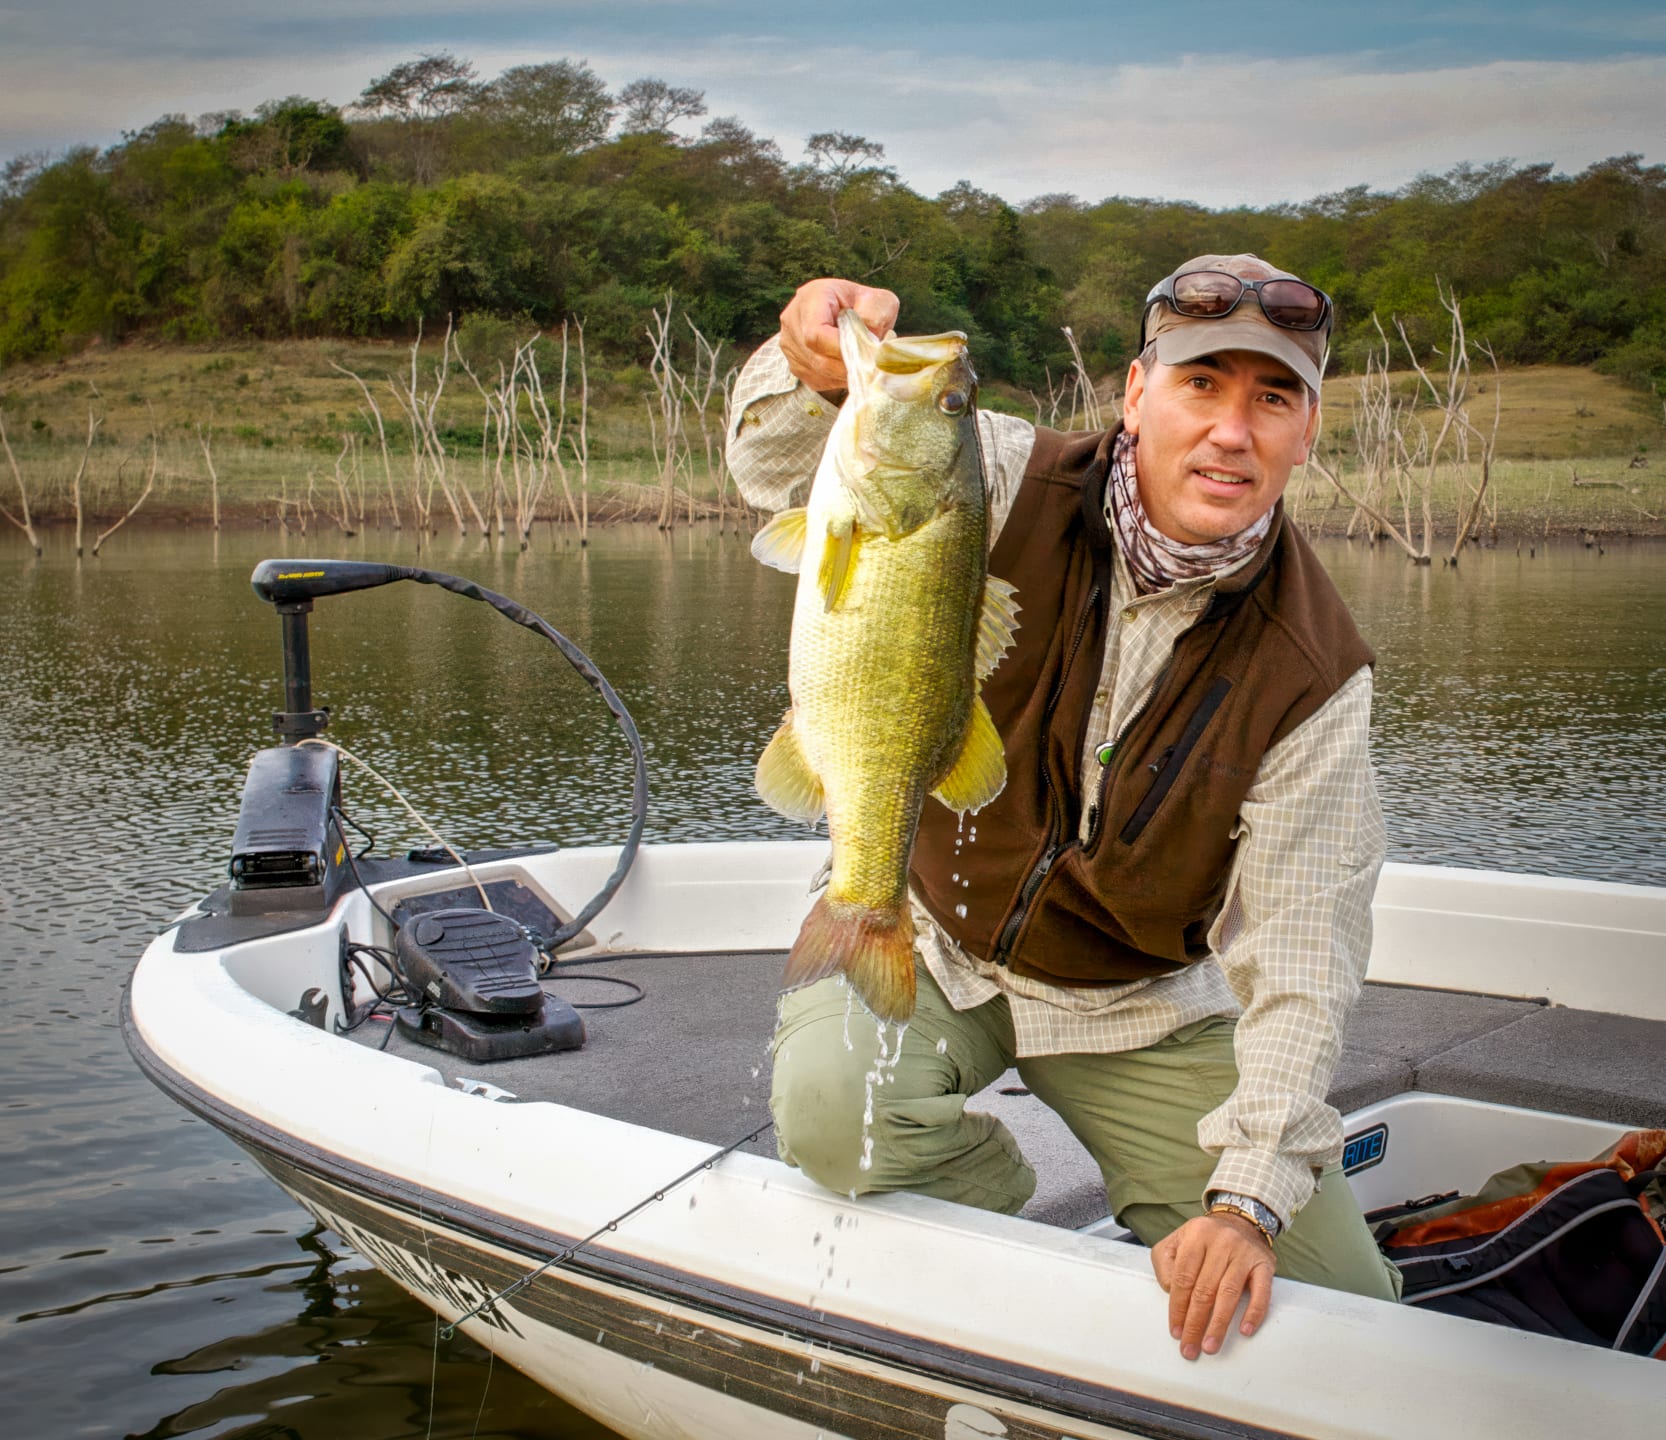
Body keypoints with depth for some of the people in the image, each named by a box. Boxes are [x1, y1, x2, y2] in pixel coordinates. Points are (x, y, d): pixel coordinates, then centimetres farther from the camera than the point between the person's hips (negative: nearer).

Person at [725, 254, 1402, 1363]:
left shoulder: (1313, 671, -16)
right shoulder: (1013, 490, -17)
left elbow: (1299, 943, -17)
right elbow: (787, 470, -21)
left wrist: (1249, 1197, -25)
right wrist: (819, 377, -47)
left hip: (1141, 1005, 1)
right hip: (926, 941, 0)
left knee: (1339, 1295, -8)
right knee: (828, 1102, -31)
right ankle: (1005, 1218, 3)